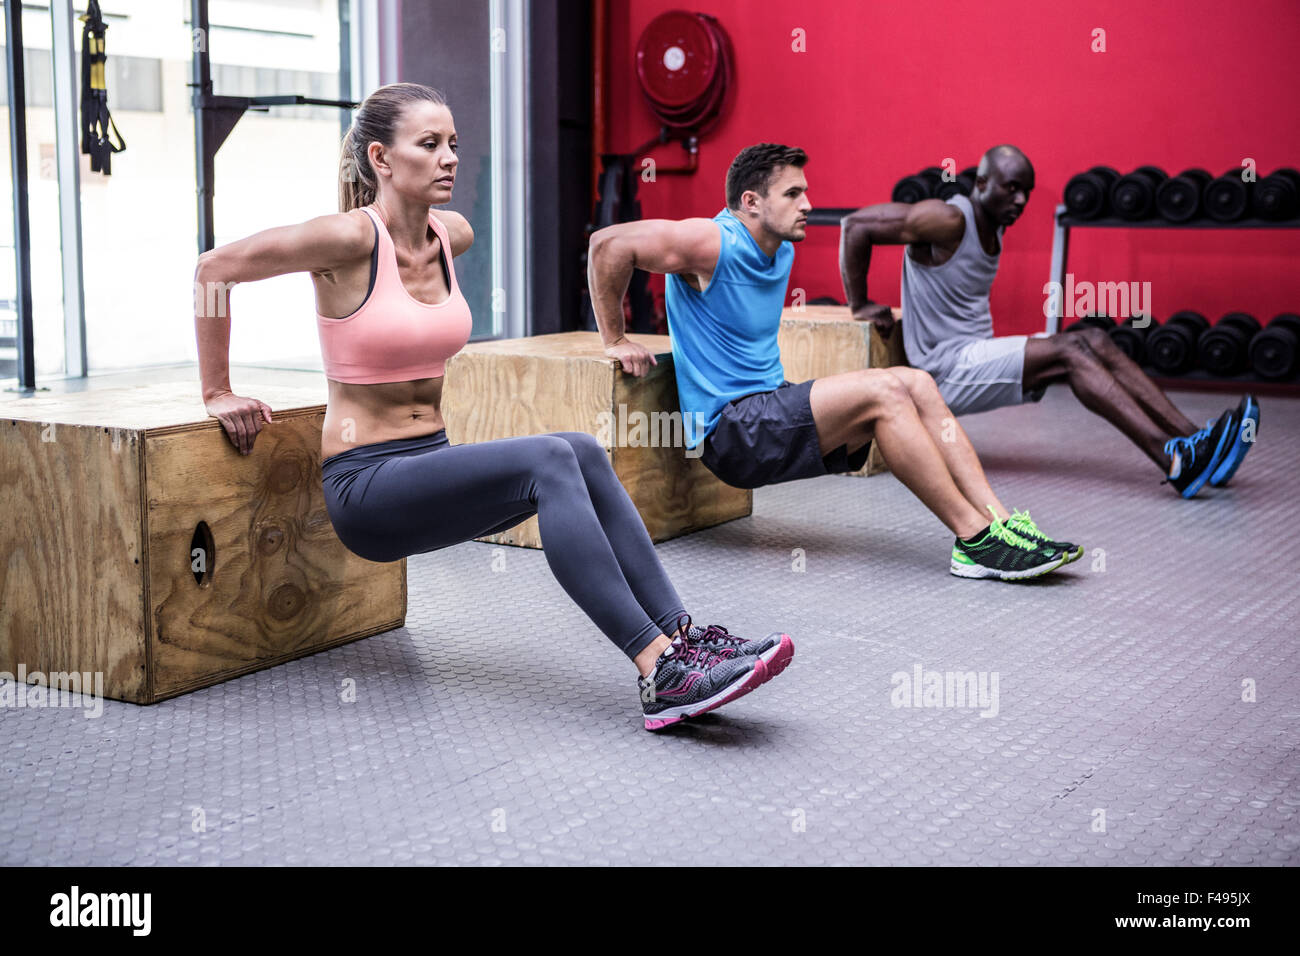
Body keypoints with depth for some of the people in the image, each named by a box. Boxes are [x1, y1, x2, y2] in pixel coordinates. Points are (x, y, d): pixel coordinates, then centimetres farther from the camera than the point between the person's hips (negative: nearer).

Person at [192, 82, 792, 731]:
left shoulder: (451, 235, 6)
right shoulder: (351, 238, -14)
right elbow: (214, 269, -10)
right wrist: (218, 392, -5)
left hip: (434, 463, 7)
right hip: (366, 484, -7)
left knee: (583, 453, -18)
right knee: (548, 461, -27)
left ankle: (681, 636, -22)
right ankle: (660, 673, -31)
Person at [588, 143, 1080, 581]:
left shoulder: (781, 249, 12)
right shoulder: (716, 243, -16)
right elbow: (609, 242, -21)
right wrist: (615, 339, -15)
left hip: (771, 407, 9)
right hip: (729, 429, -9)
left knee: (915, 384, -6)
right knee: (881, 391, -24)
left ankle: (1000, 520, -14)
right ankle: (976, 540, -20)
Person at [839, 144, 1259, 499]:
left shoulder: (994, 227, 13)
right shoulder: (949, 220, -15)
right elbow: (856, 225, -18)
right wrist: (860, 305, -13)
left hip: (980, 355, 9)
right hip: (945, 371, -9)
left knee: (1095, 341, -8)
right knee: (1068, 350, -24)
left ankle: (1193, 438, -19)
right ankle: (1173, 460, -35)